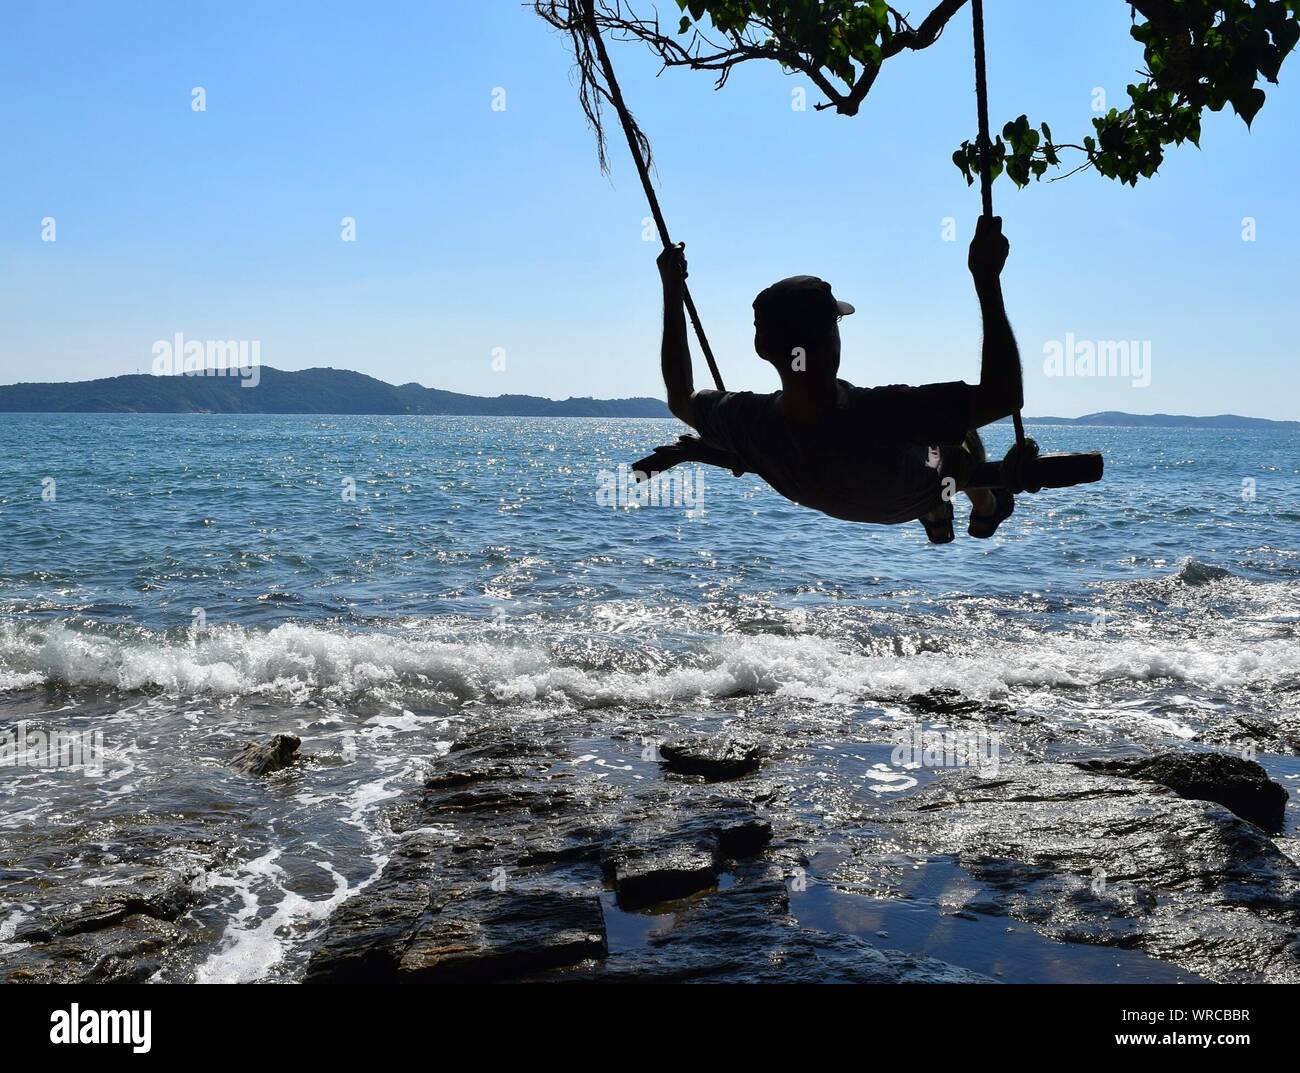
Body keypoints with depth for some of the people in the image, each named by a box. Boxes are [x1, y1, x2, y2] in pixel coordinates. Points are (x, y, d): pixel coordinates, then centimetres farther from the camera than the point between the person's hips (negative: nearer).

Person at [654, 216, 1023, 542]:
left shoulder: (744, 422, -39)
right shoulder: (883, 416, -52)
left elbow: (681, 398, -16)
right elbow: (1004, 395, -45)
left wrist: (672, 290, -15)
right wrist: (987, 278, -45)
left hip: (839, 505, 4)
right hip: (909, 501, -4)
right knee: (962, 434, 27)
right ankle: (985, 511, 56)